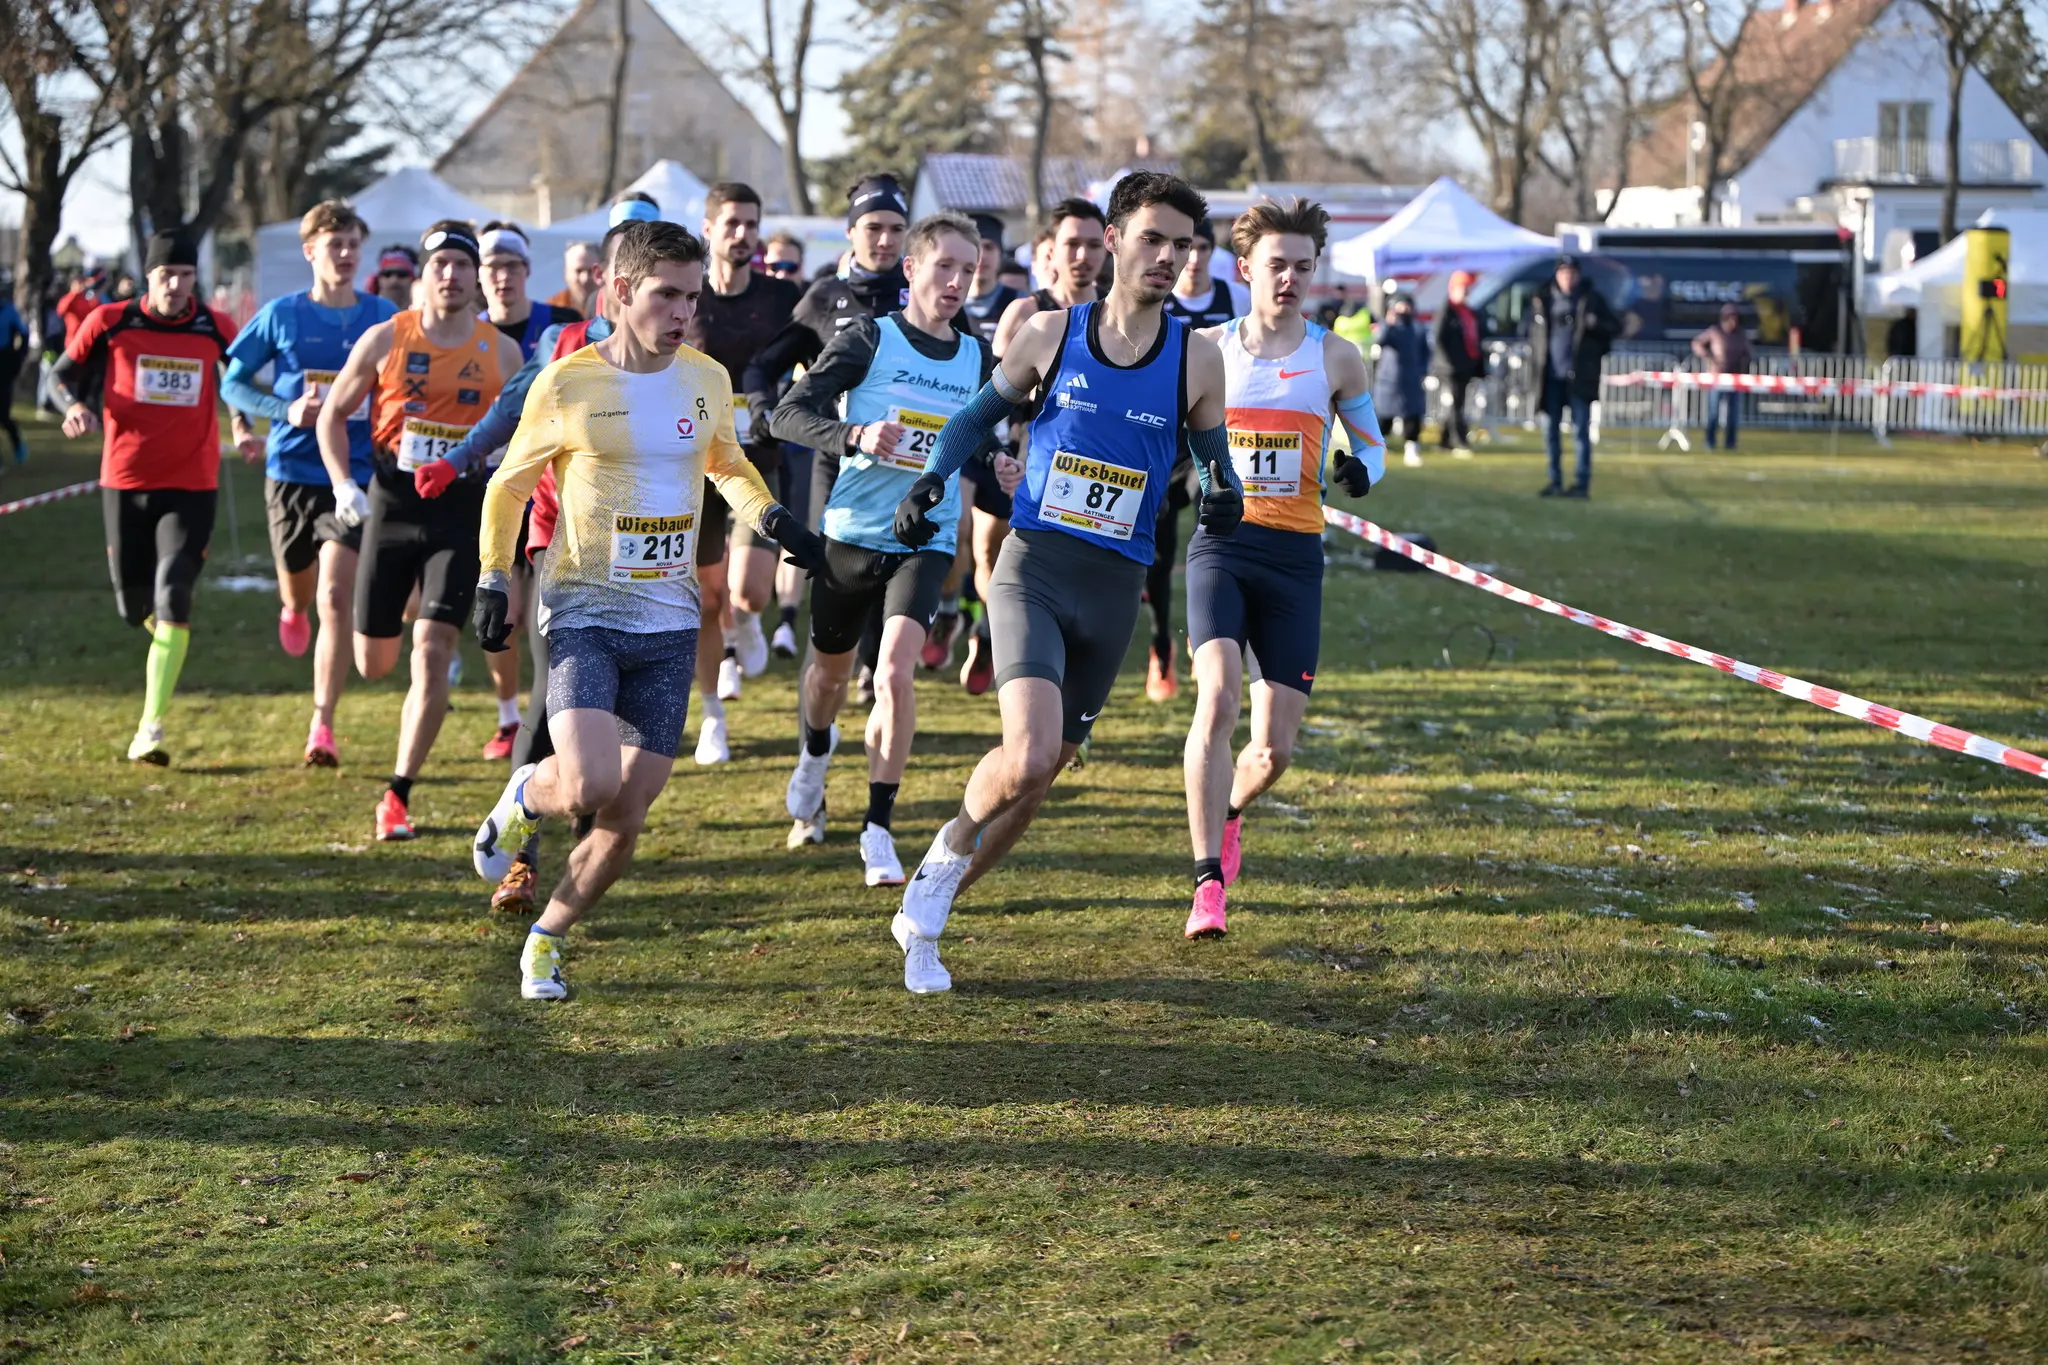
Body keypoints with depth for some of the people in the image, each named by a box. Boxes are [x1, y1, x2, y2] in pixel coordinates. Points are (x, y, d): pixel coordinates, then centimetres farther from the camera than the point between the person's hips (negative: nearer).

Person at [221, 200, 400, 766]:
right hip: (292, 470, 1)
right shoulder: (282, 315, -2)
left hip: (356, 475, -1)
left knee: (337, 598, -14)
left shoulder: (383, 317, 0)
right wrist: (287, 410, -12)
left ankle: (322, 726, -9)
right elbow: (232, 384, 4)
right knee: (299, 586, 17)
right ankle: (292, 609, 57)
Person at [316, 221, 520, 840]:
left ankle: (399, 796, -6)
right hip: (392, 505, 1)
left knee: (432, 652, -13)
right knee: (373, 662, 7)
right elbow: (333, 414, 7)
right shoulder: (386, 339, -1)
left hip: (462, 513, -1)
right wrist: (343, 485, -6)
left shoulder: (502, 352, 1)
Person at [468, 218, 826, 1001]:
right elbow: (509, 486, 6)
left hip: (669, 624, 4)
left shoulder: (708, 380, 4)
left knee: (626, 819, 3)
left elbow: (727, 464, 24)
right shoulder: (568, 385, -7)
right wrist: (494, 579, -1)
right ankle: (525, 800, 12)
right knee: (588, 787, -24)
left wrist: (772, 518, 6)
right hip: (583, 615, -4)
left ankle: (547, 940, 26)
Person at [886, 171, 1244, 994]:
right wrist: (934, 476, -1)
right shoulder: (1052, 333, 2)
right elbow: (984, 413, 16)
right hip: (1034, 569, -2)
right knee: (1027, 758, -23)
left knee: (1041, 773, 8)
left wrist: (1223, 497, -8)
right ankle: (944, 859, 7)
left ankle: (925, 918, 27)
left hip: (1115, 588, 3)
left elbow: (1214, 460, 15)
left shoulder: (1195, 359, 3)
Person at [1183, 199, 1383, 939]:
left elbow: (1371, 442, 16)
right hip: (1221, 541, -1)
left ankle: (1227, 813, 36)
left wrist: (1361, 469, -7)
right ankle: (1209, 880, -22)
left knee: (1276, 748, 0)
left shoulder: (1335, 357, 6)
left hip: (1295, 554, 1)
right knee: (1219, 697, -25)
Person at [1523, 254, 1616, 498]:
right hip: (1550, 375, 3)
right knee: (1550, 430, 7)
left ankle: (1583, 483, -1)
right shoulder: (1542, 299, 9)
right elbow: (1526, 327, 18)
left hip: (1578, 376, -3)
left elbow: (1615, 329, 3)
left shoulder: (1591, 299, 2)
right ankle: (1555, 480, 15)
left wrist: (1596, 324, -16)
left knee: (1581, 430, -3)